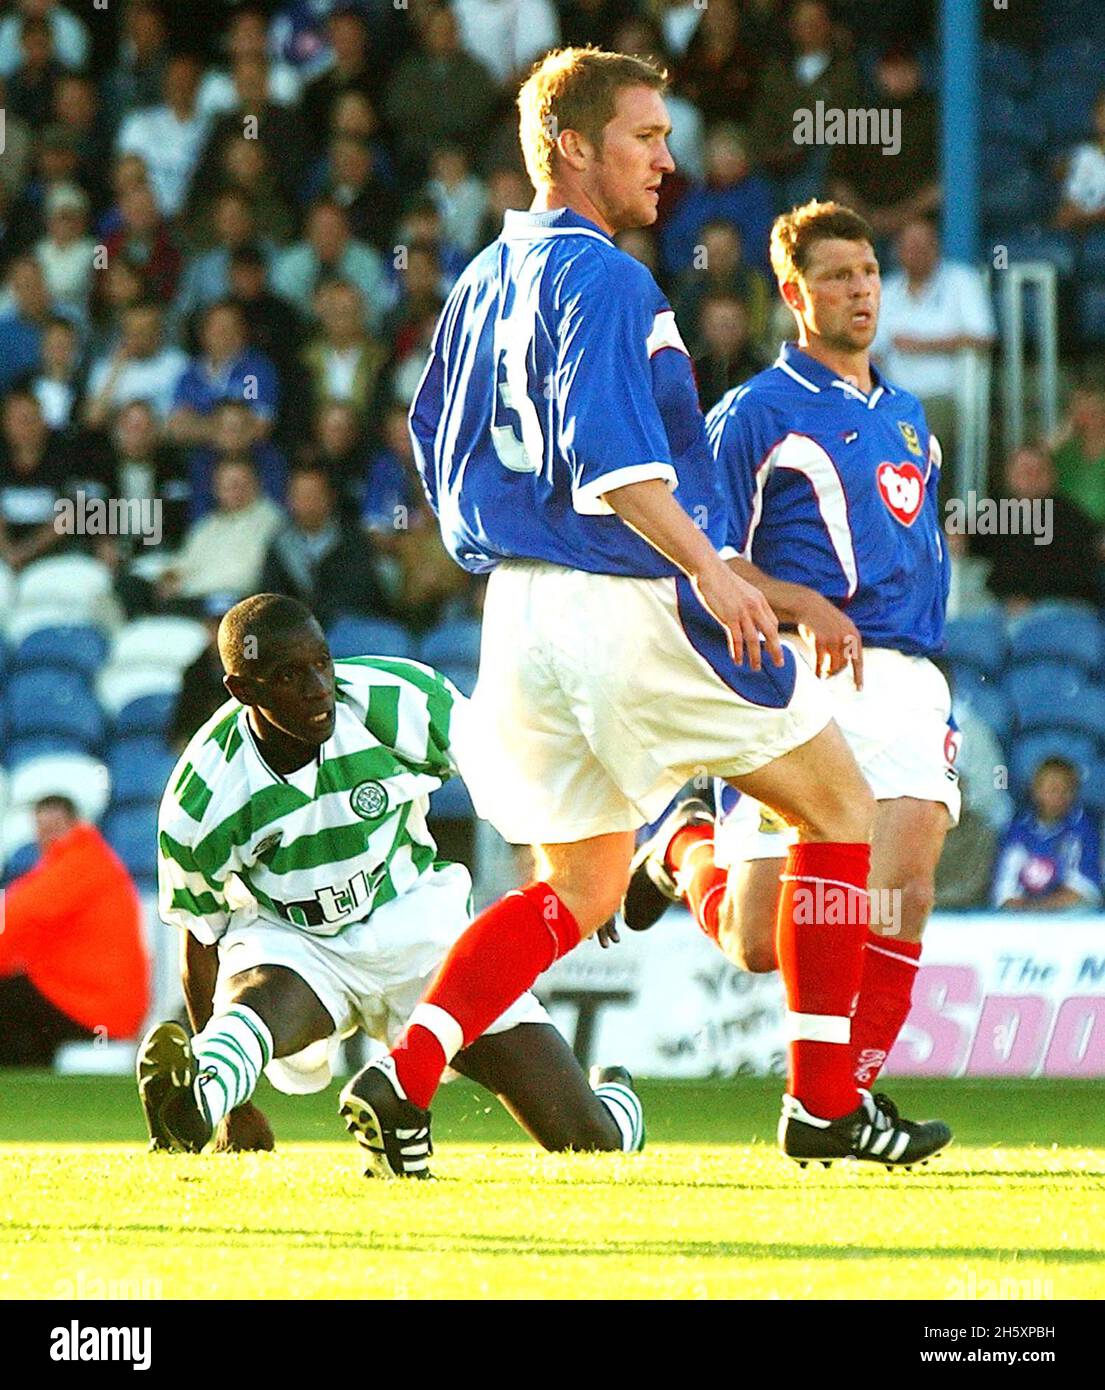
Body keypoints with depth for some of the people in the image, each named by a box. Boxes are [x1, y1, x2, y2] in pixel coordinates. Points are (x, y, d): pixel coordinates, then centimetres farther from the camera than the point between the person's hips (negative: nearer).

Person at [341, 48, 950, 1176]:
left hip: (521, 612, 9)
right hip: (625, 607, -9)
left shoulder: (485, 280, 15)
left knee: (580, 890, 17)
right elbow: (609, 452, -25)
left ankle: (406, 1073, -4)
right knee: (838, 803, 7)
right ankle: (824, 1103, 5)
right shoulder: (599, 276, -13)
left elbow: (434, 436, 24)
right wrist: (708, 571, -29)